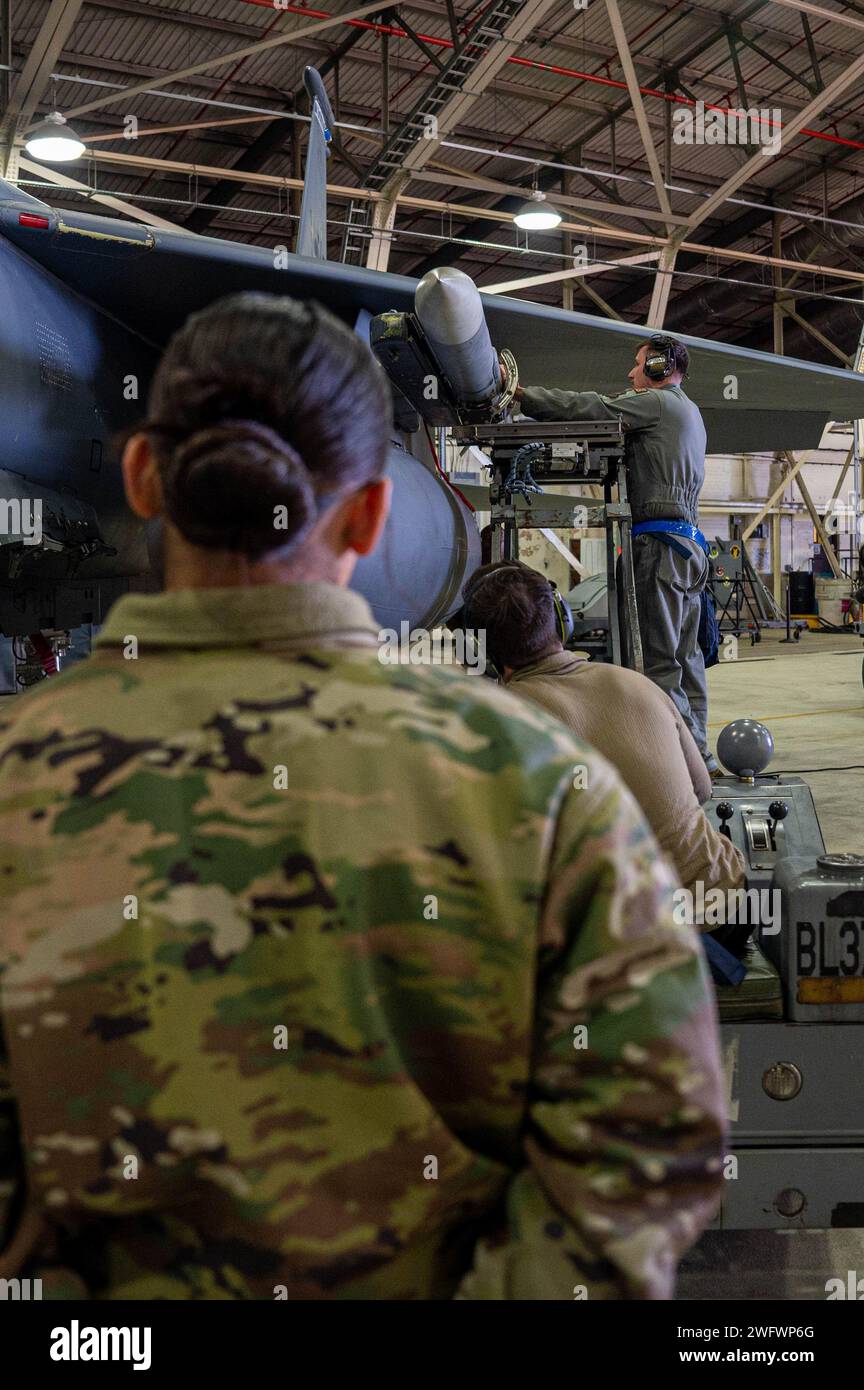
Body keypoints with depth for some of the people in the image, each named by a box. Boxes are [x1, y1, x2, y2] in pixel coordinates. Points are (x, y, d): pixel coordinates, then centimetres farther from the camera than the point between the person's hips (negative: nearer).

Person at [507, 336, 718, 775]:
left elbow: (585, 409, -8)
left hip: (661, 541, -10)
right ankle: (698, 753, 14)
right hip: (690, 541, 10)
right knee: (686, 654, 10)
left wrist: (520, 393, -4)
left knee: (661, 657, -10)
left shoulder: (657, 403, -4)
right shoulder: (688, 412, 26)